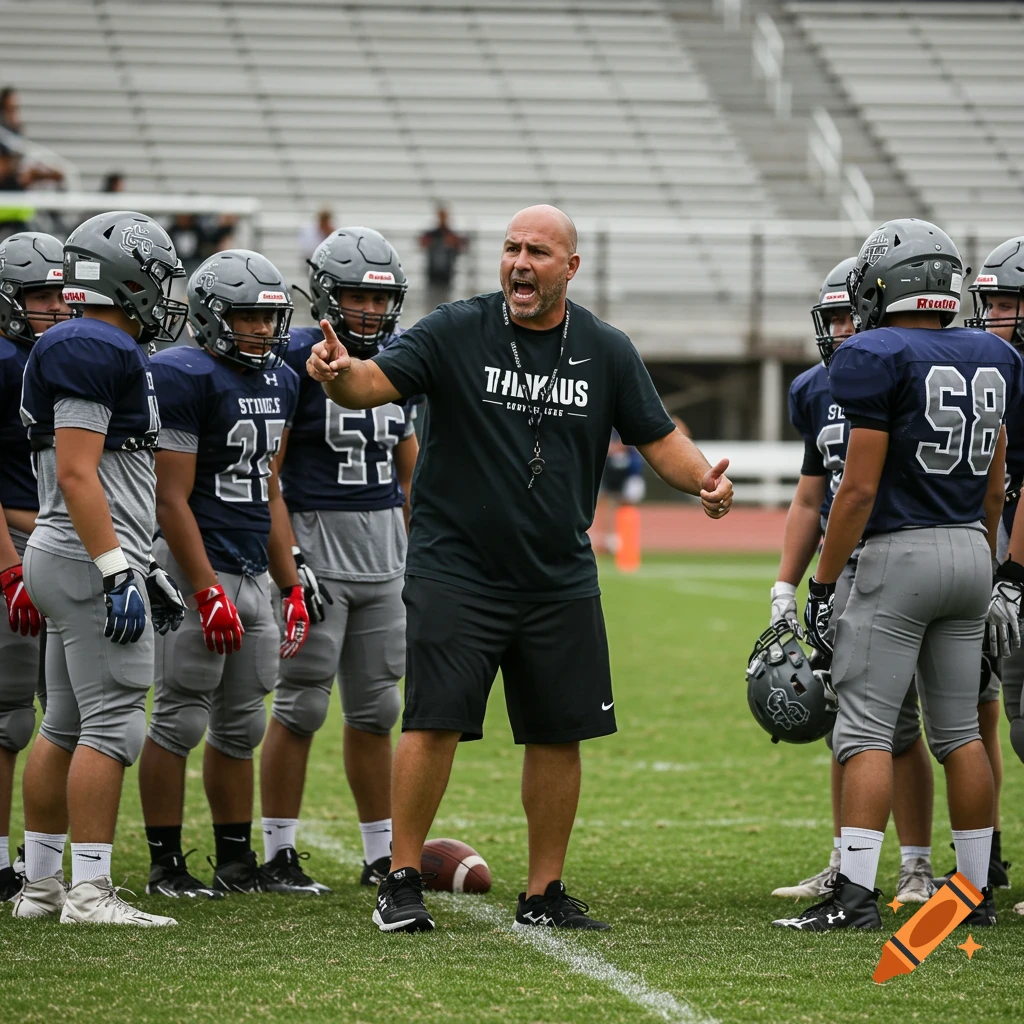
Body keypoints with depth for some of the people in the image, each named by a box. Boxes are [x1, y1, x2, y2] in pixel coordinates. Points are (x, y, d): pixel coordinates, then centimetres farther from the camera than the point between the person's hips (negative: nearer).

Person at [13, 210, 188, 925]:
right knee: (113, 726, -9)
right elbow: (77, 474, -22)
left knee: (66, 727, 13)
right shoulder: (95, 352, -15)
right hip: (92, 564, -11)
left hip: (70, 560, 11)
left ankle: (41, 885, 17)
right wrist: (118, 573, -24)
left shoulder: (100, 351, 17)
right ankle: (89, 891, -9)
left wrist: (146, 571, 25)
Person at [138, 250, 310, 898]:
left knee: (242, 724, 12)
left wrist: (292, 586, 17)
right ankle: (166, 865, 4)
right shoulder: (186, 379, -13)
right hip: (200, 569, -8)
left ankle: (237, 862, 20)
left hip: (254, 572, 8)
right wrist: (208, 591, -19)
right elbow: (172, 498, -16)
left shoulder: (279, 382, 12)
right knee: (180, 722, -3)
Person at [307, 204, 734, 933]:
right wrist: (339, 374, -39)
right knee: (435, 723, -8)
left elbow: (658, 438, 8)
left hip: (559, 579, 4)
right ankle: (402, 884, 3)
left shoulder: (606, 352, 4)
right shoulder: (456, 333, -5)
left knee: (559, 734, 6)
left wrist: (704, 479, -13)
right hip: (457, 567, -3)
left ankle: (545, 893, 18)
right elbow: (378, 382, -16)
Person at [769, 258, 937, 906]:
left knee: (893, 720, -7)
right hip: (840, 572, 7)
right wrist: (784, 589, 16)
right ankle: (845, 868, 18)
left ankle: (917, 870, 3)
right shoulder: (819, 391, 13)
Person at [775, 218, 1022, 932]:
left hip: (900, 553, -7)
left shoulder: (880, 359, -12)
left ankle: (856, 893, -12)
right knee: (959, 729, 12)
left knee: (866, 730, -5)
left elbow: (860, 488, -15)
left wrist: (823, 585, -9)